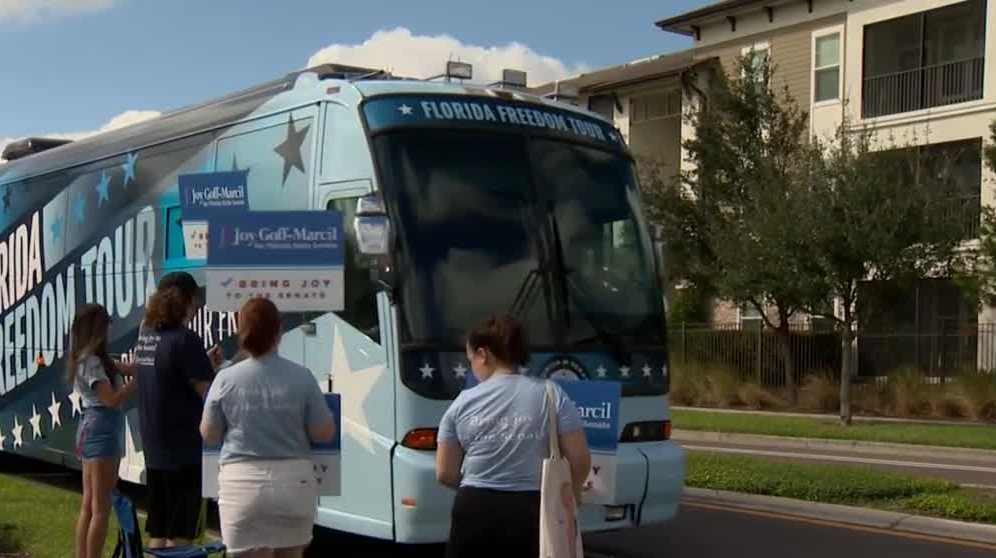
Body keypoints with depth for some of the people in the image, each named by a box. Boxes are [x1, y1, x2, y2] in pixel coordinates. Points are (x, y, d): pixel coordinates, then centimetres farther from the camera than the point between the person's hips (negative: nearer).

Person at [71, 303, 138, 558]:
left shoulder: (92, 359, 14)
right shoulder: (91, 362, -15)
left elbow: (125, 369, 9)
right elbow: (112, 399, -20)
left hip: (92, 429, 10)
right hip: (102, 429, -10)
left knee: (88, 505, 12)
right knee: (101, 508, -7)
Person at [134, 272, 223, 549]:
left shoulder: (145, 334, 7)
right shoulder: (185, 339, -17)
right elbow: (209, 393, -14)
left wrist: (206, 364, 17)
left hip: (154, 450, 8)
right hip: (186, 452, -8)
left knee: (157, 533, 15)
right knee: (180, 536, -1)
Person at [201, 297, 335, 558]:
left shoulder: (226, 379, -5)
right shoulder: (301, 377, -5)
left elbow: (209, 435, 4)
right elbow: (324, 433, -1)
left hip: (242, 486, -1)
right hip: (293, 483, 1)